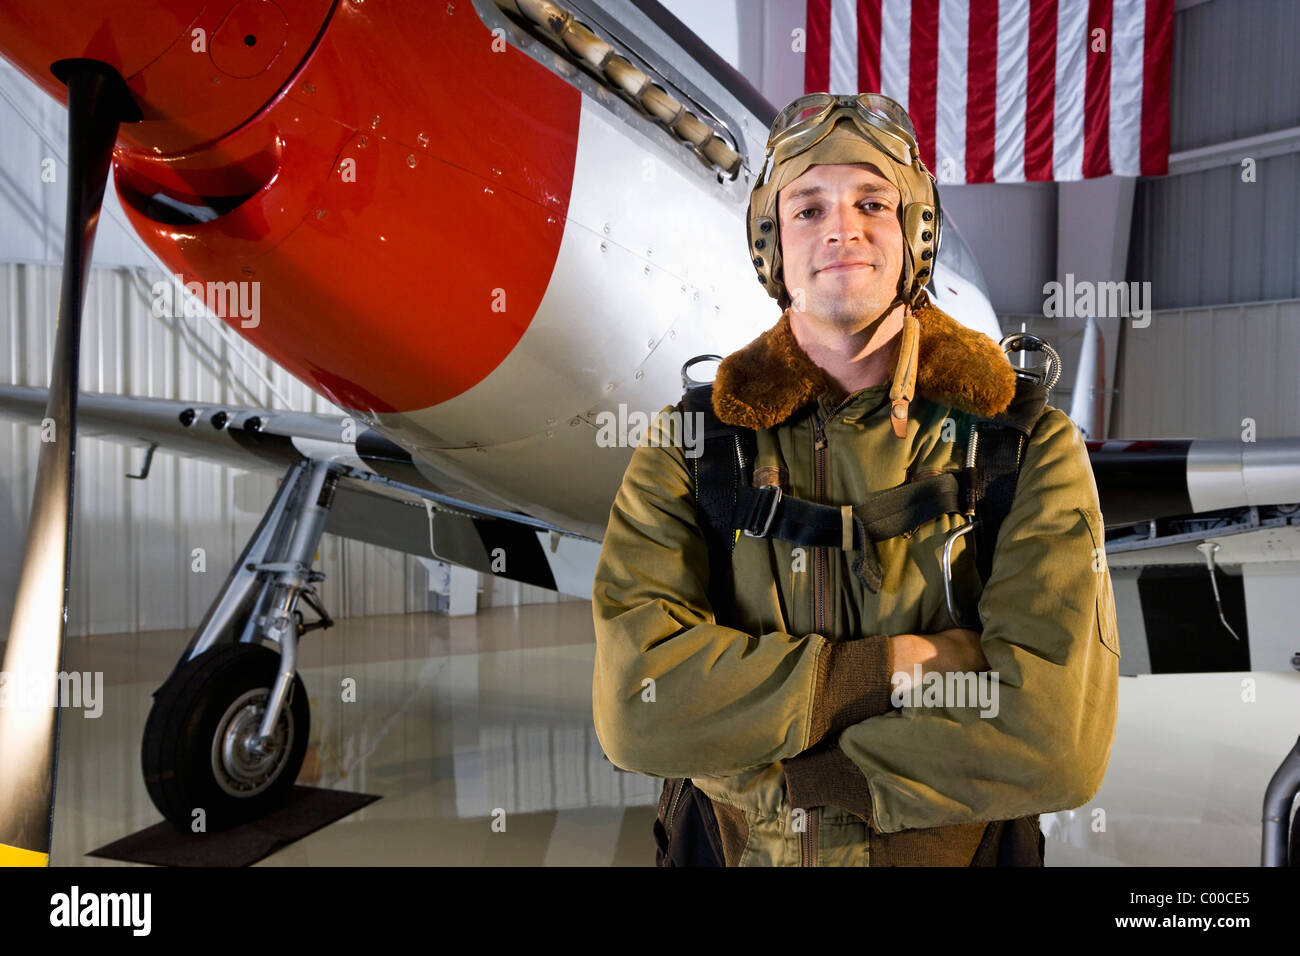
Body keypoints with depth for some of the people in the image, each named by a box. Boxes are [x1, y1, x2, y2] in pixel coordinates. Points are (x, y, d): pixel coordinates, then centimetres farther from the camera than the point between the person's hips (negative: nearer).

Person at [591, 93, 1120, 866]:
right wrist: (898, 666, -23)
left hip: (958, 853, 0)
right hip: (740, 858, 1)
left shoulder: (1031, 448, -11)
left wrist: (764, 770, -20)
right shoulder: (687, 451, -8)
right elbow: (635, 704, -20)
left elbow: (1059, 738, -21)